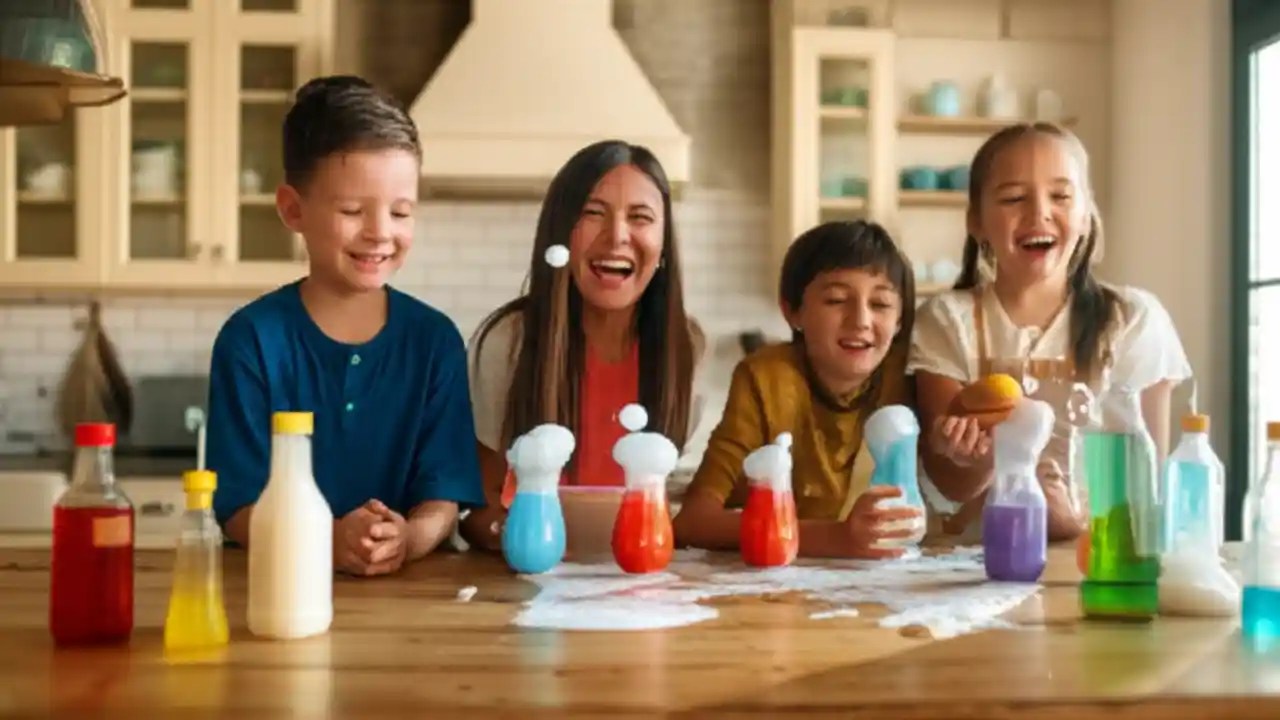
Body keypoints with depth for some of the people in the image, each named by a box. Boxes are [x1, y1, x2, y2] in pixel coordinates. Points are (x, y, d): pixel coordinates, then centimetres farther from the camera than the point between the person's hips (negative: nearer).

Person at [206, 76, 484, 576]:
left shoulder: (436, 339, 2)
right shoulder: (251, 338, -3)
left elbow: (444, 497, 0)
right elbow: (238, 506, -6)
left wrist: (406, 539, -22)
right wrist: (325, 541, -24)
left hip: (406, 584, 2)